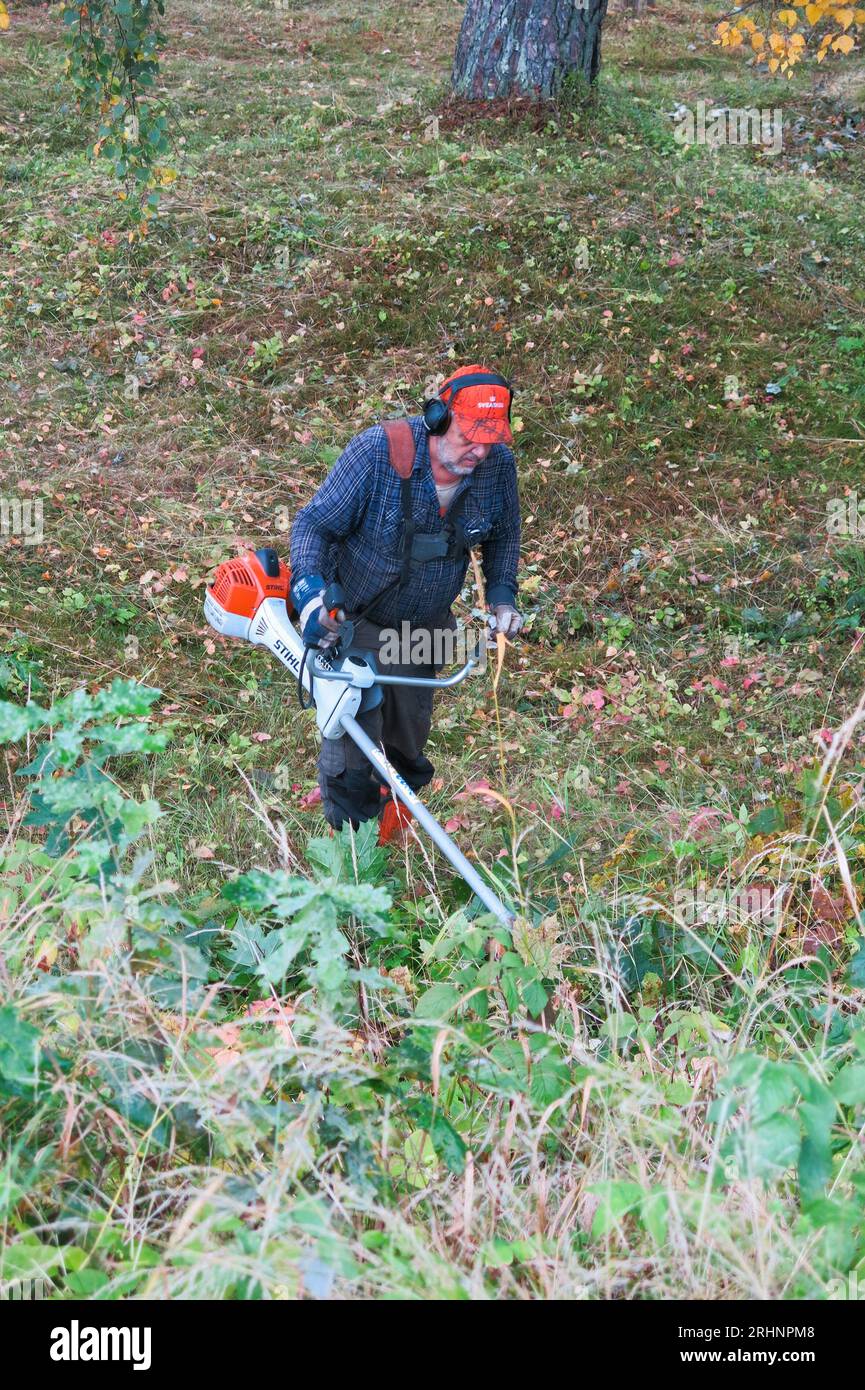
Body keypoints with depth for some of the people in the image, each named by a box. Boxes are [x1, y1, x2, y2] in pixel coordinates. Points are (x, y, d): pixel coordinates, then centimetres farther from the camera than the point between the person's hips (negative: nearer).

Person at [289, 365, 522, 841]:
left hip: (425, 625, 5)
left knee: (408, 733, 22)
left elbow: (503, 535, 5)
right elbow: (314, 523, -22)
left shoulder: (498, 464, -17)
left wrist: (501, 595, -5)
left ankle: (399, 797, 52)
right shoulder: (377, 452, -31)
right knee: (354, 734, -5)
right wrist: (308, 590, -36)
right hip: (356, 622, -4)